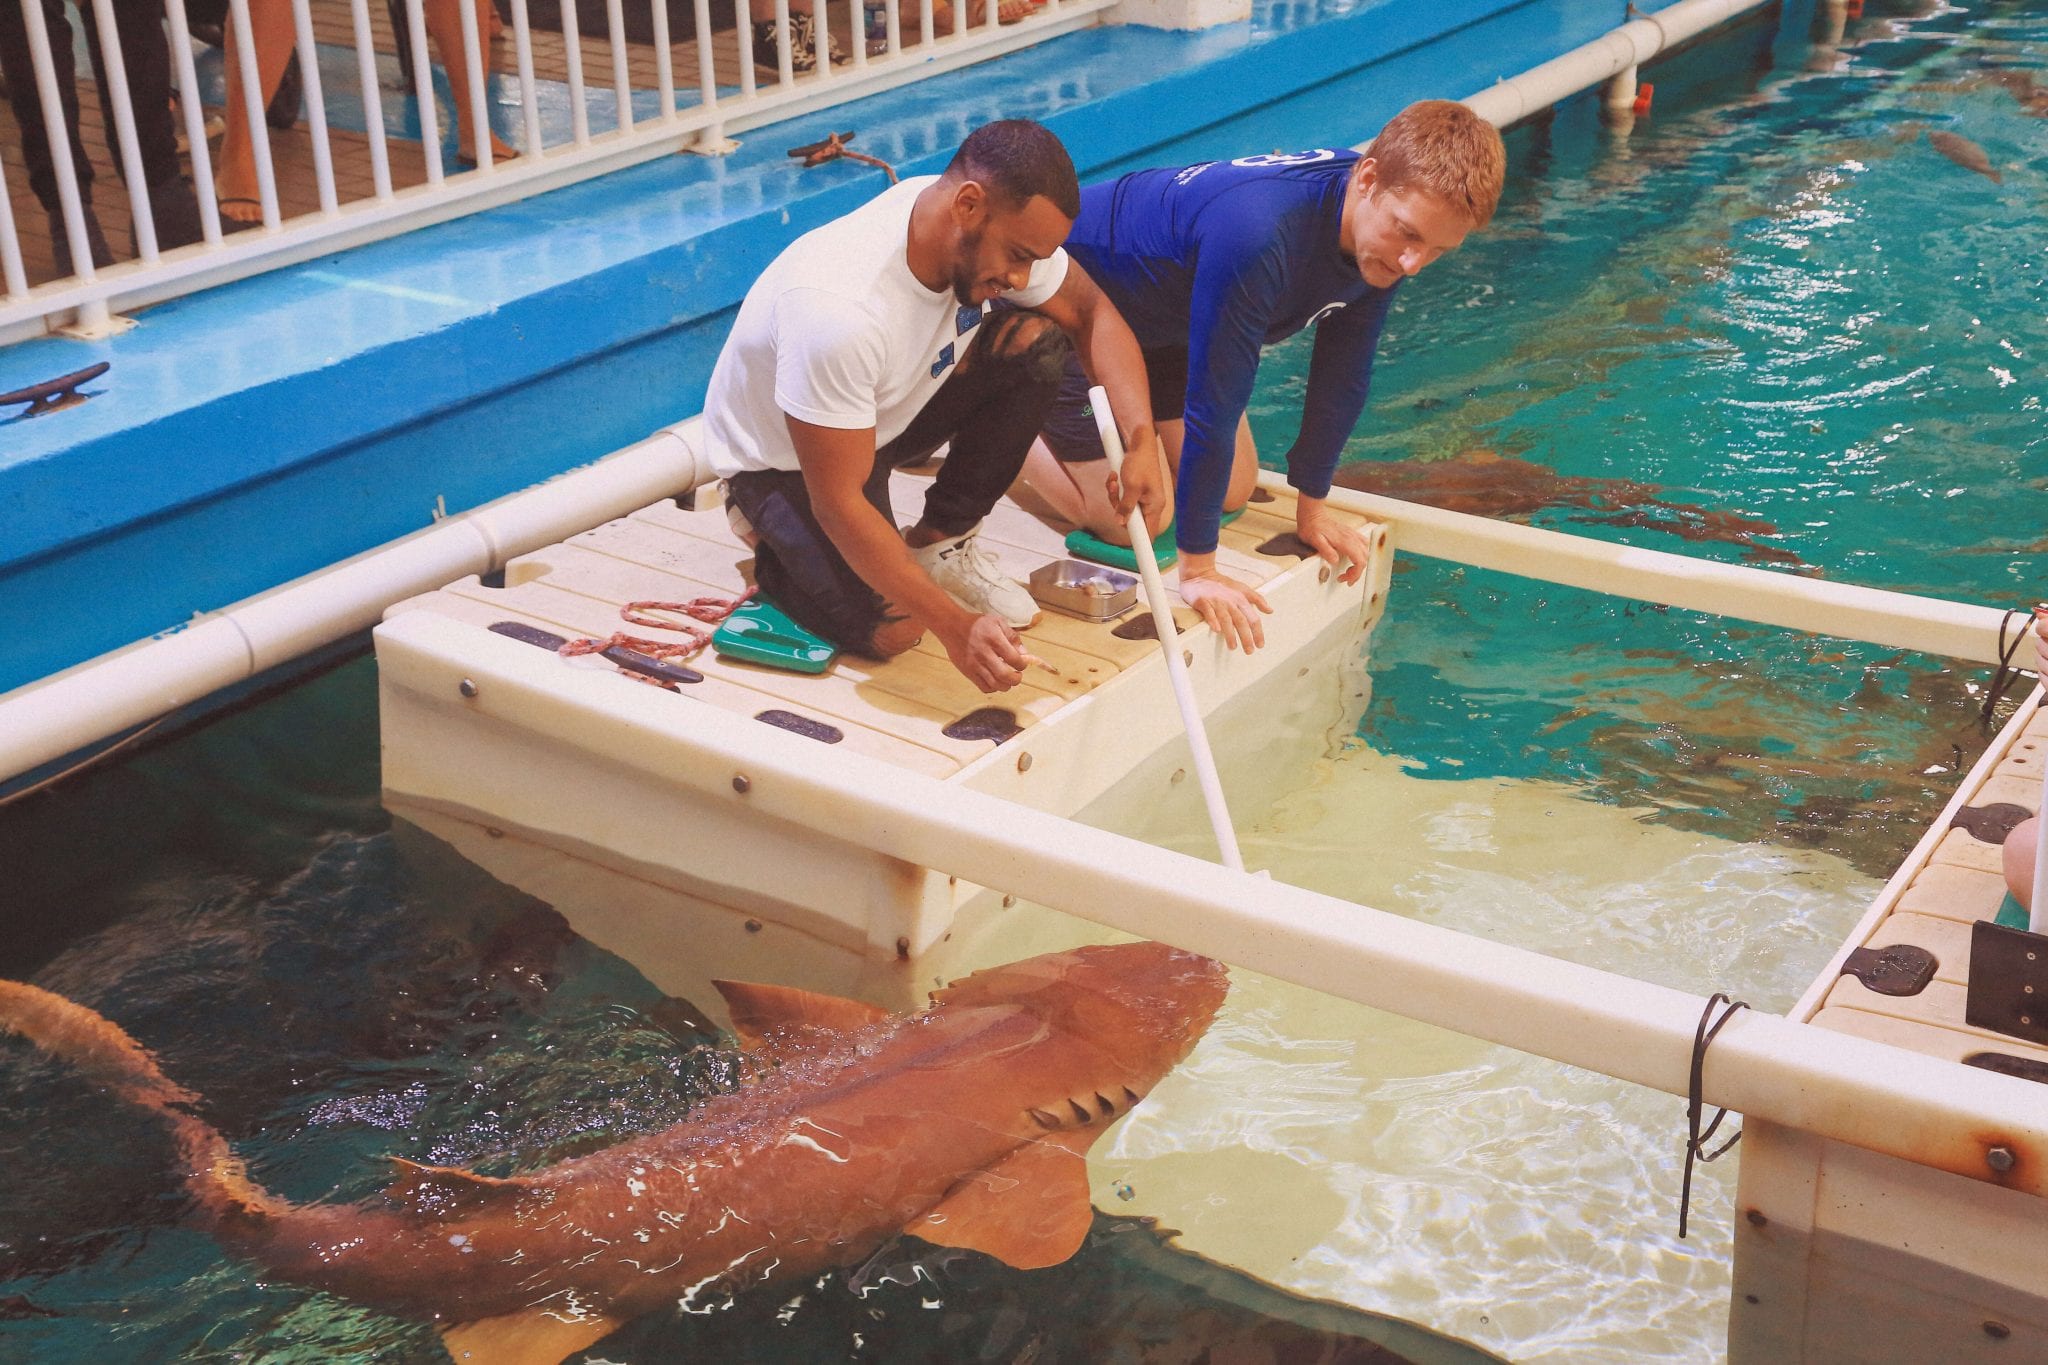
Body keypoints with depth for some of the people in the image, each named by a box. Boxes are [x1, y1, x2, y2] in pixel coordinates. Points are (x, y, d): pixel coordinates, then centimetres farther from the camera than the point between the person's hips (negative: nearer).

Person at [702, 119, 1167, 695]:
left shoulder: (1006, 226, -20)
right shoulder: (839, 310, -41)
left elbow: (1093, 313, -3)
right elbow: (839, 503, -35)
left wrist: (1142, 441, -20)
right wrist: (956, 626, -36)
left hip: (892, 409, 7)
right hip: (783, 459, -6)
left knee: (1036, 341, -15)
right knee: (893, 629, -23)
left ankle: (940, 543, 1)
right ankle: (775, 532, 8)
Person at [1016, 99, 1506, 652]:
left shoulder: (1386, 237, -18)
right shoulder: (1256, 236, -44)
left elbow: (1342, 375, -4)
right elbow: (1213, 402, -38)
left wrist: (1311, 507, 4)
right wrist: (1197, 569, -31)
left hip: (1165, 319, 8)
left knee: (1234, 493, 10)